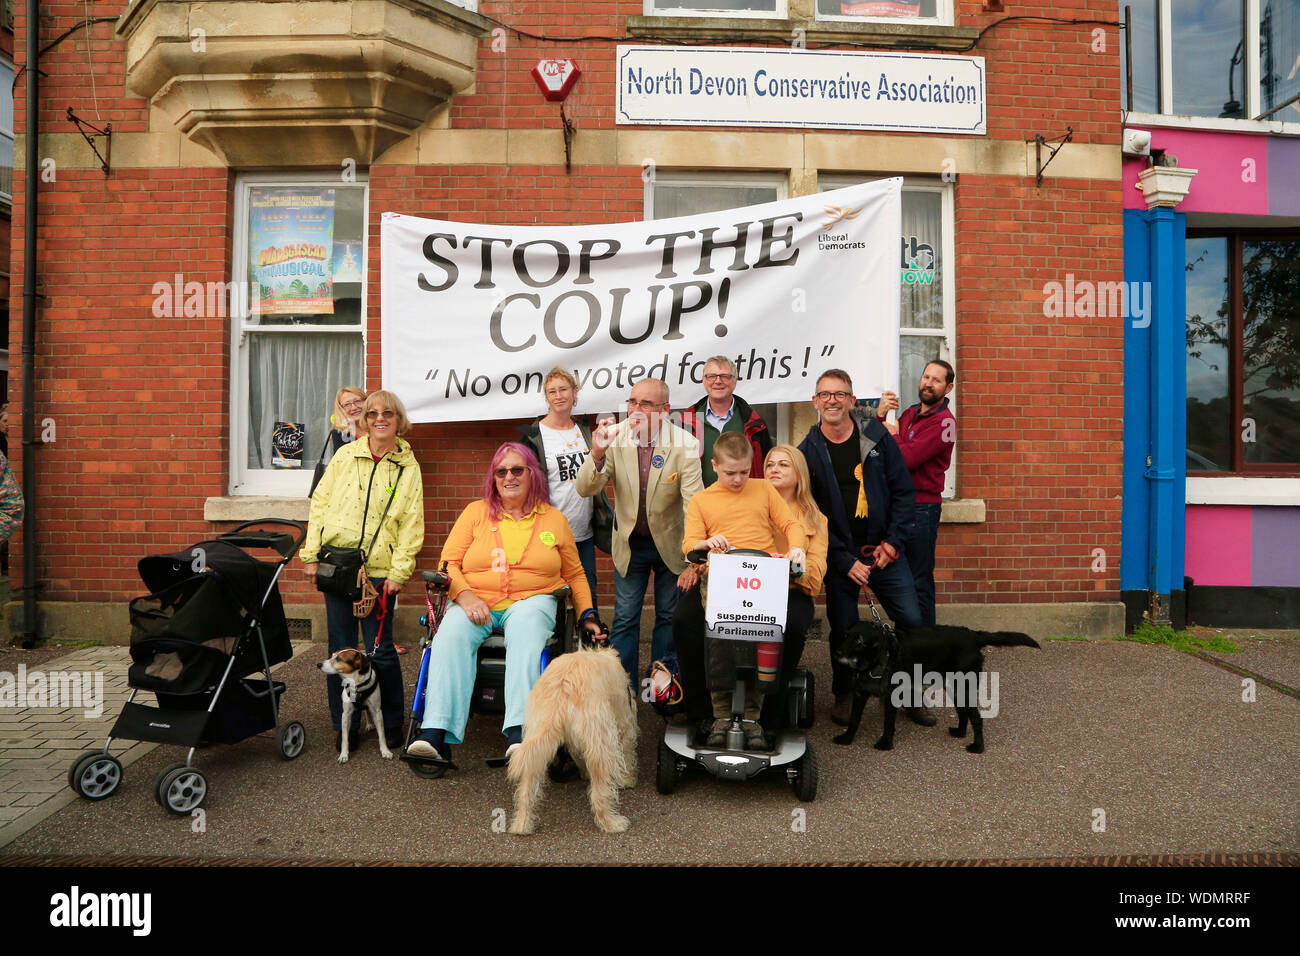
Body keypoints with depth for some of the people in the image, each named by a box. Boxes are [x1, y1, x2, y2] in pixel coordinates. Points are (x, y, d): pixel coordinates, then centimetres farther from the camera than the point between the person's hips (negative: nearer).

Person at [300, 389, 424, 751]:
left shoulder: (408, 467, 3)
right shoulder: (345, 455, 6)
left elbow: (411, 525, 1)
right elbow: (320, 503, 8)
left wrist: (399, 572, -6)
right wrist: (311, 553, 2)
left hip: (379, 570, -2)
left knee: (380, 650, 0)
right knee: (341, 649, 7)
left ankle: (392, 723, 18)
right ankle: (344, 726, 21)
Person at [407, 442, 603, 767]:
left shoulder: (554, 519, 16)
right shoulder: (476, 512, 15)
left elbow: (574, 573, 23)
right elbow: (448, 563, 9)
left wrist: (588, 614, 11)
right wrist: (465, 596, -10)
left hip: (531, 600, -1)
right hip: (474, 602, 1)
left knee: (525, 632, -36)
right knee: (451, 635, -32)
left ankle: (519, 732, -49)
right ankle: (436, 733, -39)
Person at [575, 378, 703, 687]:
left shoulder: (684, 445, -19)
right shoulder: (614, 437, -13)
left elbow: (694, 506, -20)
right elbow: (585, 489, -16)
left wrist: (692, 561, -27)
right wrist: (597, 455, -36)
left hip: (670, 543, -1)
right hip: (630, 543, 1)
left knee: (669, 616, 13)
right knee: (624, 618, 6)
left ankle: (663, 682, 31)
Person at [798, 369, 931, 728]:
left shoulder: (876, 436, -1)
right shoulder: (807, 452, -4)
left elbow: (904, 491, 2)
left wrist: (892, 543, -6)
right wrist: (845, 562, -10)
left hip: (884, 550, 1)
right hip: (839, 556, -1)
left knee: (911, 621, -3)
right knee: (843, 629, 3)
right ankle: (843, 695, 26)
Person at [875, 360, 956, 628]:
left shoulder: (944, 422, -10)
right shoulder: (910, 414, 14)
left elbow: (906, 459, -21)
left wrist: (893, 435, -3)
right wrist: (880, 417, -6)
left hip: (922, 507, -8)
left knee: (919, 581, -2)